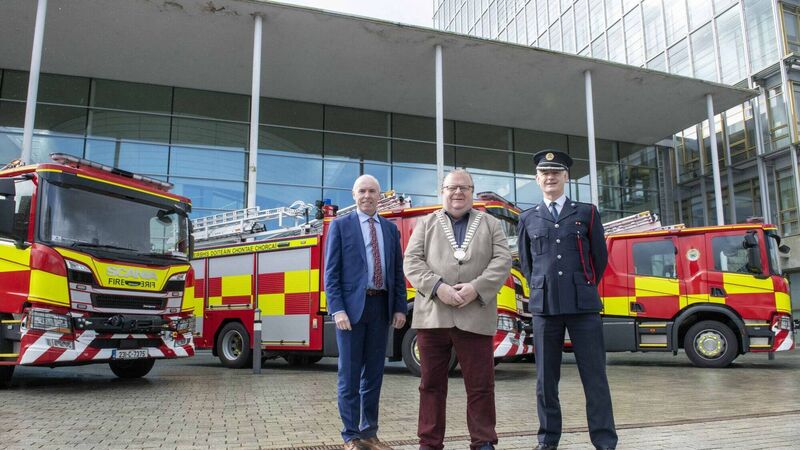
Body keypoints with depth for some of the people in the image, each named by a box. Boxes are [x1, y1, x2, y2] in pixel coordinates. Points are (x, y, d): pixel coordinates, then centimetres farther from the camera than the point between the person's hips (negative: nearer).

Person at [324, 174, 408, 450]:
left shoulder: (390, 229, 13)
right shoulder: (340, 226, 2)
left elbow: (398, 272, 12)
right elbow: (331, 272, -4)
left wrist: (400, 308, 4)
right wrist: (337, 310, -13)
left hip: (381, 307, 4)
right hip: (352, 306, -4)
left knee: (374, 374, 10)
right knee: (350, 375, 2)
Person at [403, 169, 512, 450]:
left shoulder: (491, 224, 13)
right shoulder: (426, 224, 14)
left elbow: (502, 261, 2)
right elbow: (412, 262, 3)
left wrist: (476, 287, -13)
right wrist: (437, 287, -13)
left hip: (476, 318, 0)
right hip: (433, 316, 1)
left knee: (481, 385, 4)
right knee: (432, 384, 7)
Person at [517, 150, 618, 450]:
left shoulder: (587, 213, 9)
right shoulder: (528, 219, 12)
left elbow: (600, 257, 12)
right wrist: (542, 290, 12)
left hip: (584, 305, -1)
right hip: (544, 306, 1)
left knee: (595, 376, 1)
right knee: (546, 378, 7)